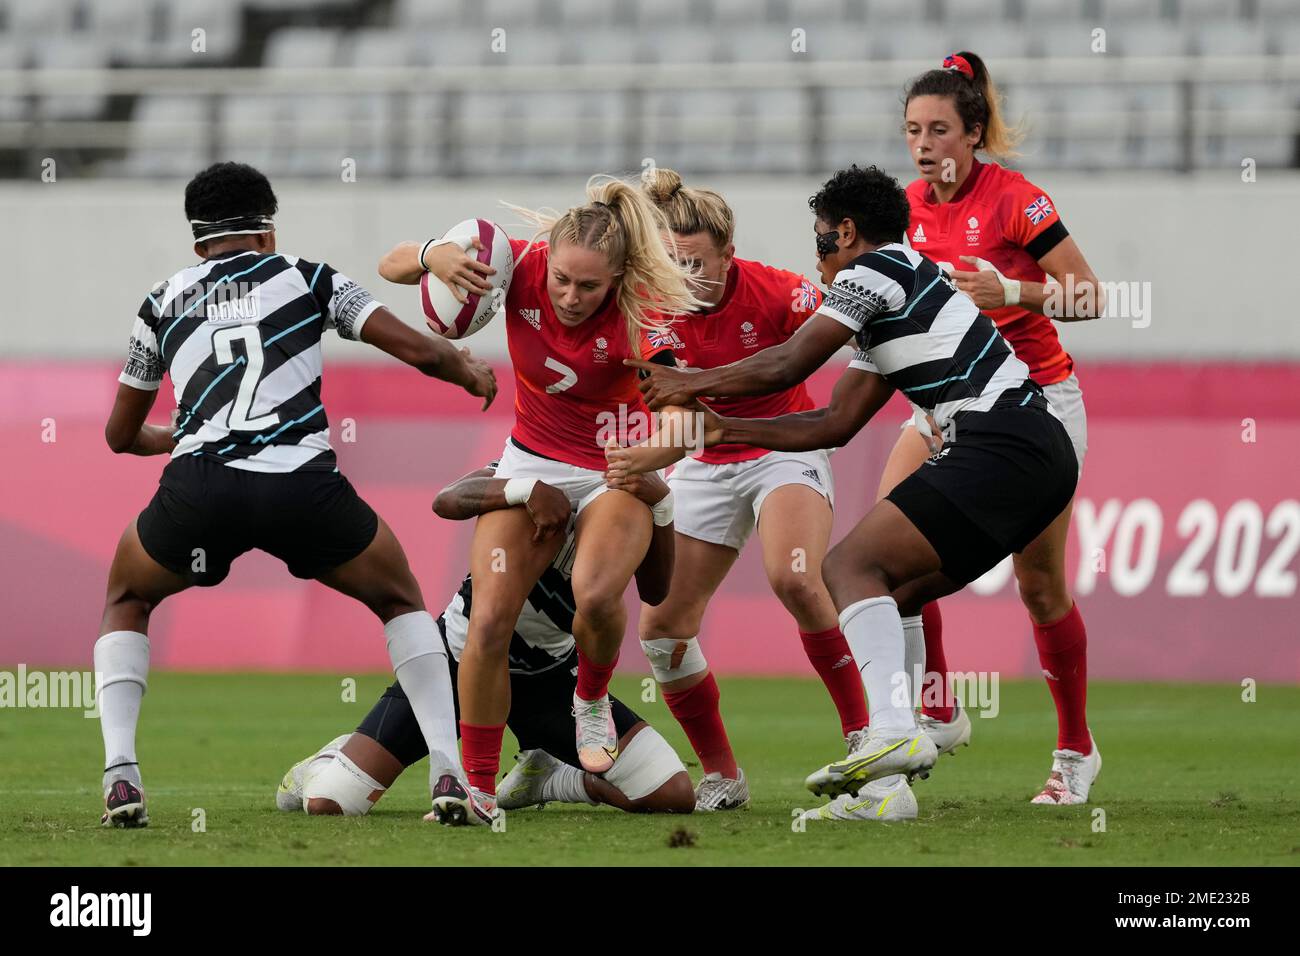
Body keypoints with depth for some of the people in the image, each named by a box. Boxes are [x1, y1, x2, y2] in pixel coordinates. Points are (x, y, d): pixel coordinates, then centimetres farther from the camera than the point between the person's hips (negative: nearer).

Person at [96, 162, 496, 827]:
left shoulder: (163, 303, 23)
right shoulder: (305, 279, 18)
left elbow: (120, 435, 33)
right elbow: (420, 352, 12)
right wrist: (473, 375, 35)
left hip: (198, 488, 1)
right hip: (303, 485, -1)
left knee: (126, 601, 30)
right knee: (401, 600, 25)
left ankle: (120, 775, 8)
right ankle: (450, 775, 10)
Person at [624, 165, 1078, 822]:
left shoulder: (878, 269, -1)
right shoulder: (884, 318, 28)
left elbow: (784, 367, -1)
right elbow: (835, 425, 27)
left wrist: (688, 384, 13)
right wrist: (724, 429, 30)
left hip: (999, 443, -10)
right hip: (1039, 454, 10)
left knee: (851, 567, -14)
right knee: (888, 596, 13)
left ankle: (894, 733, -33)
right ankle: (886, 786, 5)